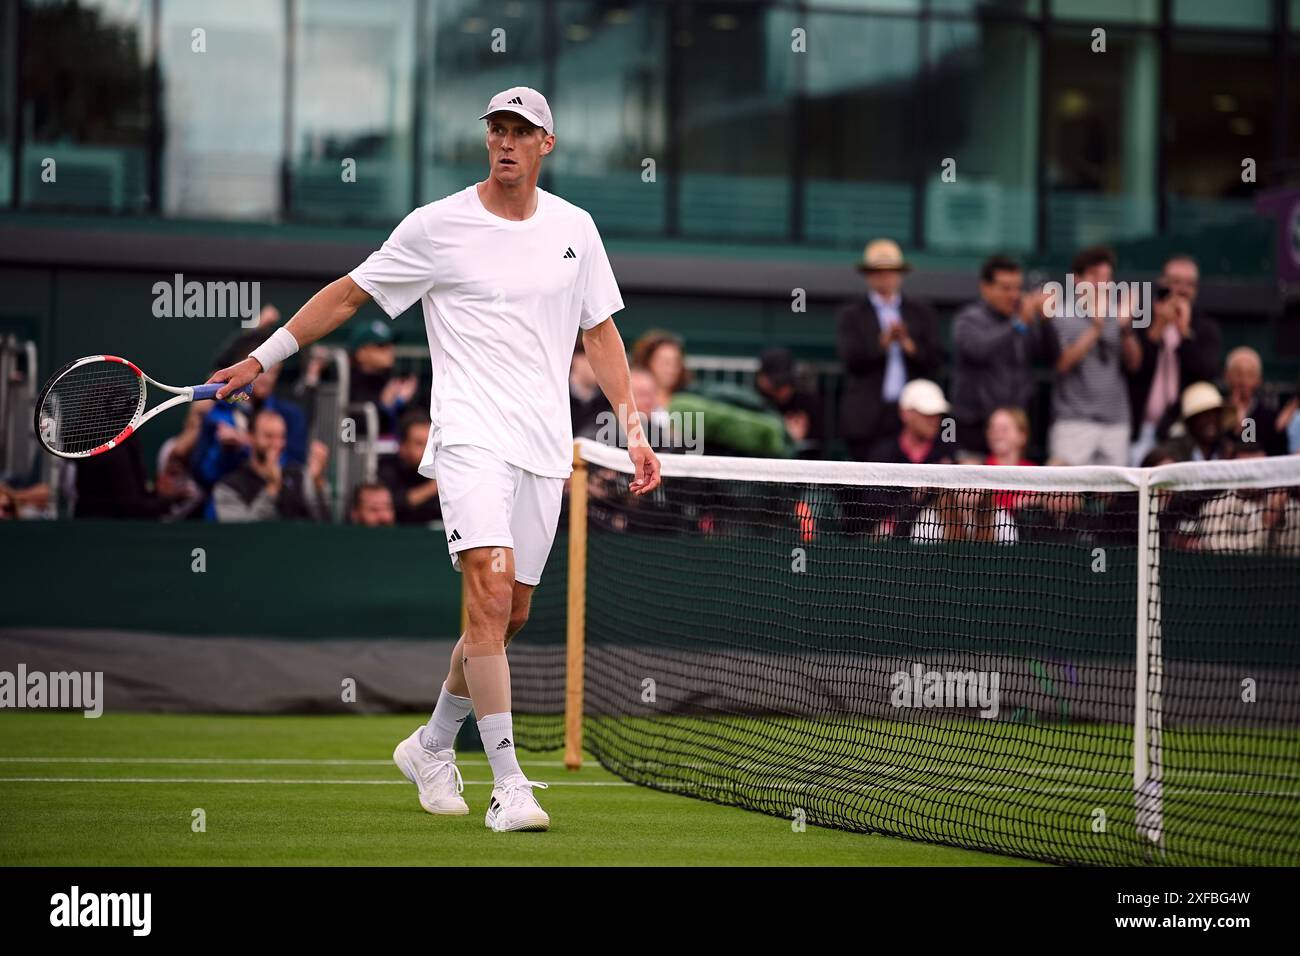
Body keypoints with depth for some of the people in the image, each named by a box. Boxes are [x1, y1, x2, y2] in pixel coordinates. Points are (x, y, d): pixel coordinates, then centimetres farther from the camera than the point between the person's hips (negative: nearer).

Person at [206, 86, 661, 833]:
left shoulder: (574, 228, 9)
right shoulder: (438, 226, -2)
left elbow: (601, 330, 17)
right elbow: (349, 294, 6)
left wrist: (634, 429, 11)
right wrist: (262, 358, 5)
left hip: (544, 448, 5)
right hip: (471, 435, -5)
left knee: (511, 616, 9)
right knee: (491, 592, -20)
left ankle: (433, 746, 32)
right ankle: (508, 785, -21)